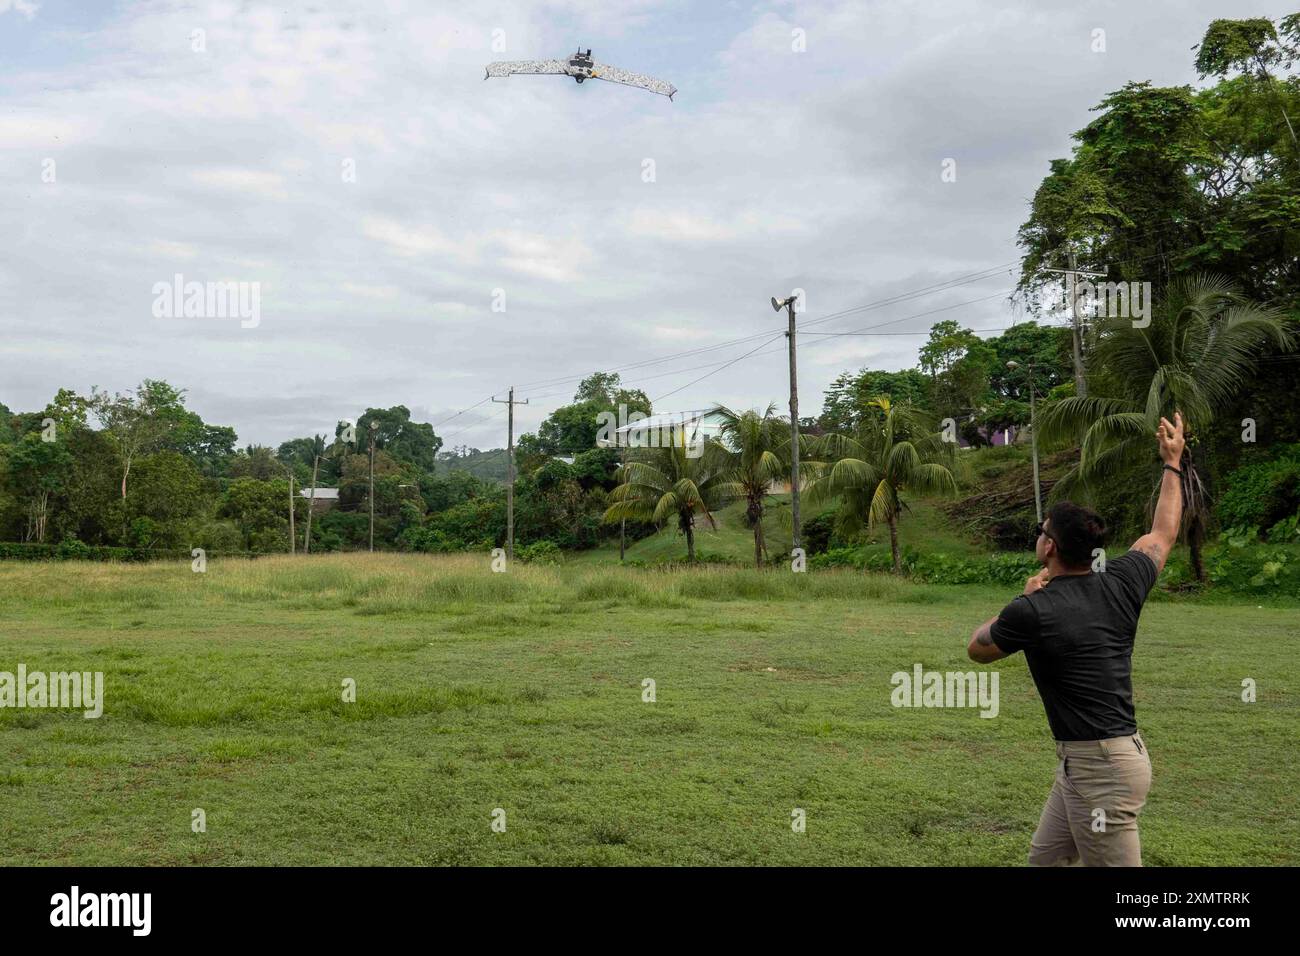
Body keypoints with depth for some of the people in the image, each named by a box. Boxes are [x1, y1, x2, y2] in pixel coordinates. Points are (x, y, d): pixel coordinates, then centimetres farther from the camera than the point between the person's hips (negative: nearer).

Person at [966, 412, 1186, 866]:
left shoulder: (1032, 611, -16)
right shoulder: (1120, 584, 1)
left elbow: (977, 649, 5)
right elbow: (1165, 532, 21)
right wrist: (1172, 463, 31)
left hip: (1099, 768, -9)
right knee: (1044, 858, 17)